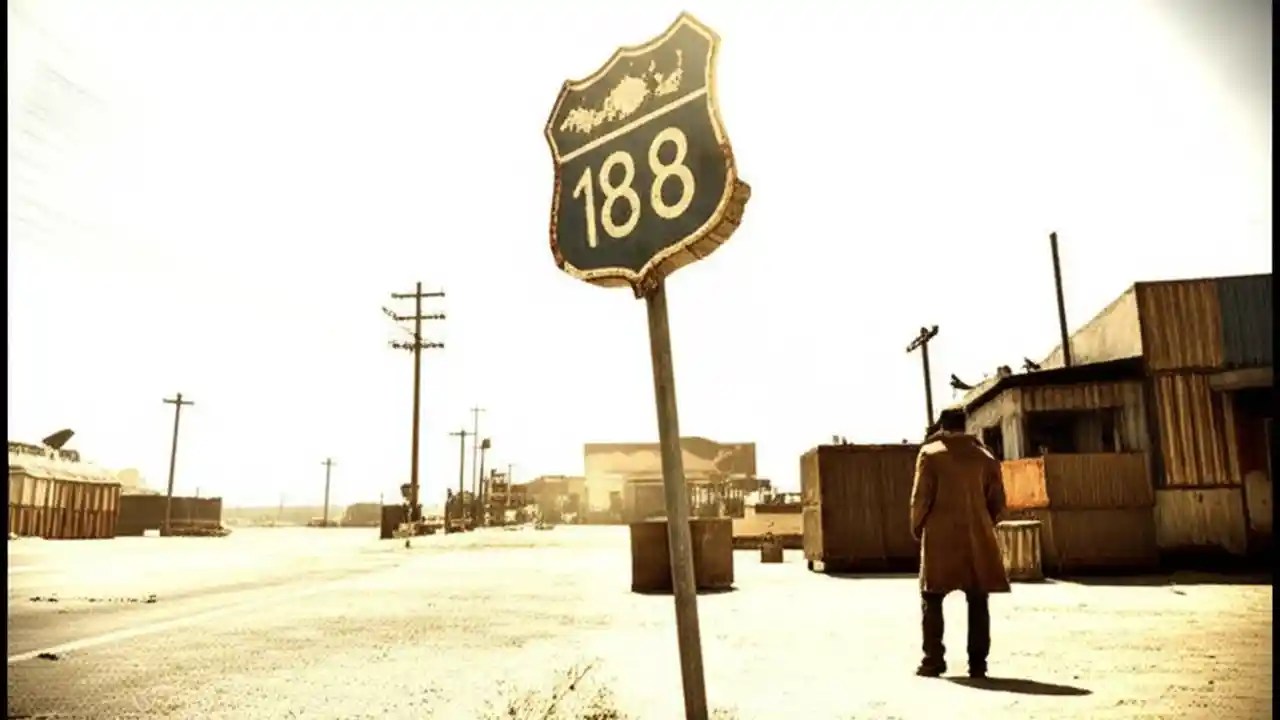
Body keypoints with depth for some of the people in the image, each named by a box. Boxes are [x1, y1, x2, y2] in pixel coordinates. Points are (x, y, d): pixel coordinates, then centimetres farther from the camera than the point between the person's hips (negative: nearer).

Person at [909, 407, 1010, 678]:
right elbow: (997, 501, 8)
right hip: (977, 538, 3)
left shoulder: (930, 453, -1)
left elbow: (921, 497, -5)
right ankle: (977, 663, 7)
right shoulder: (985, 455, 8)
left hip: (941, 537, -3)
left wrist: (917, 529, 7)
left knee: (931, 598, 7)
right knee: (978, 601, 8)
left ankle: (933, 660, 4)